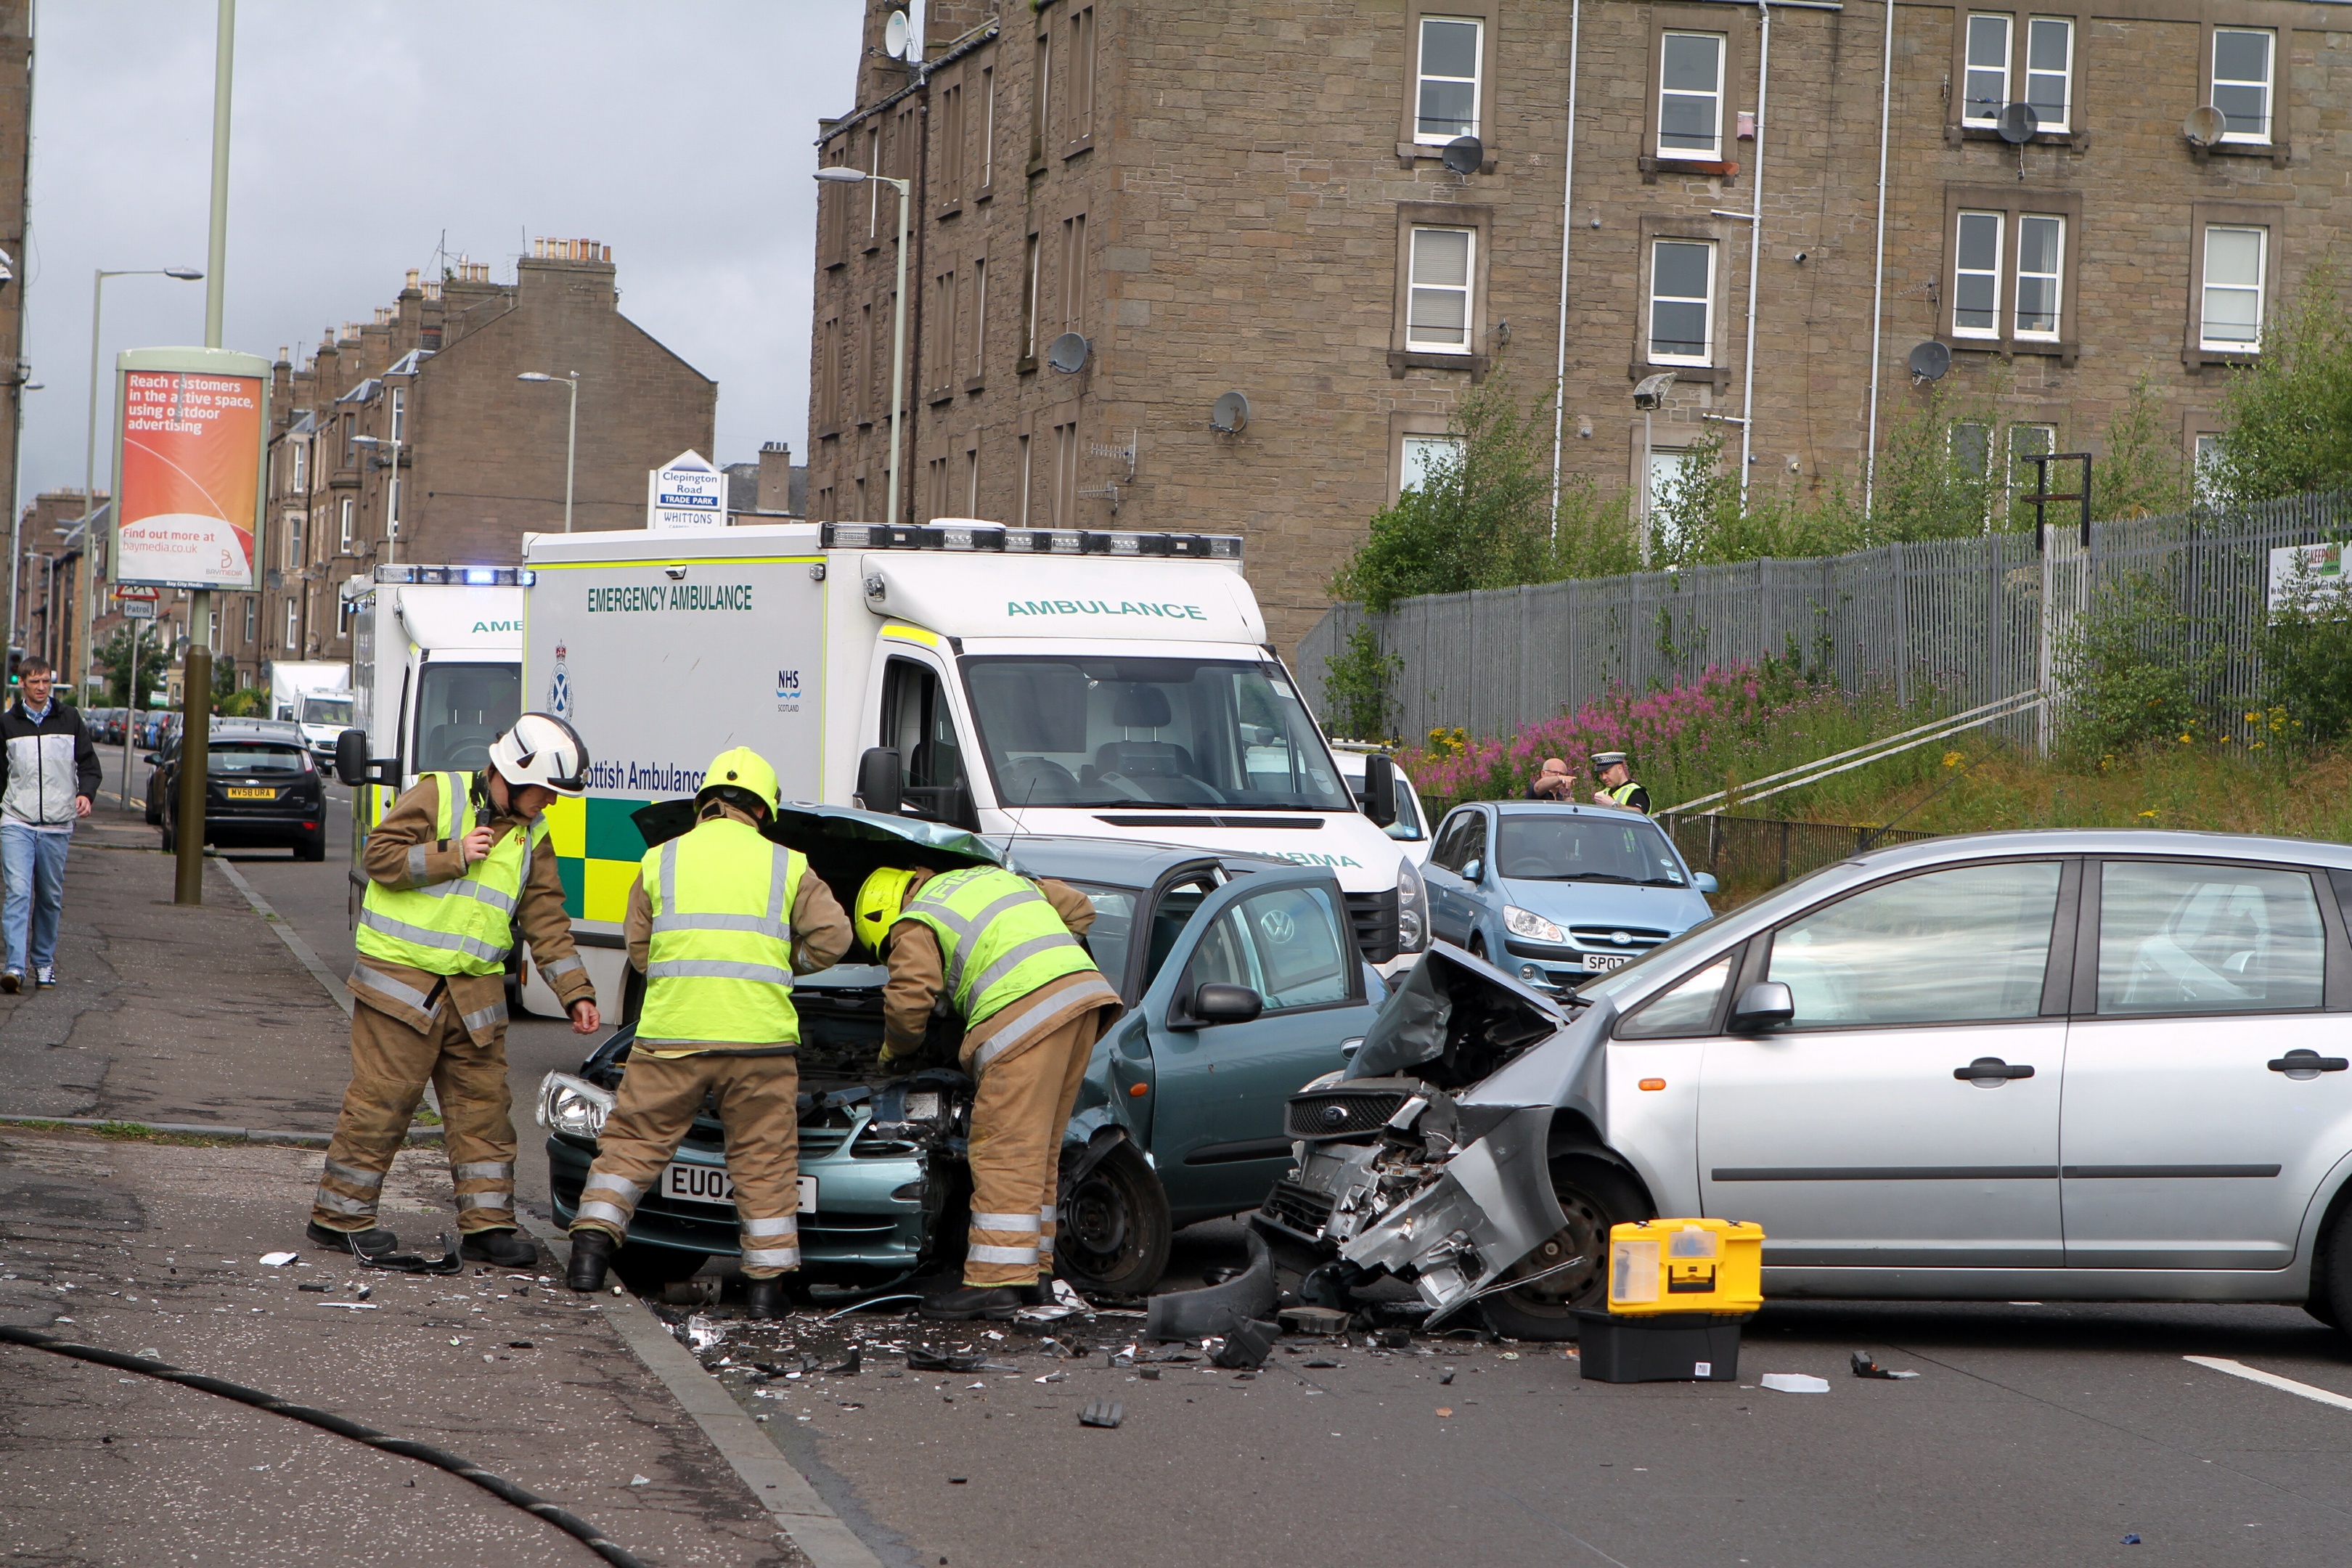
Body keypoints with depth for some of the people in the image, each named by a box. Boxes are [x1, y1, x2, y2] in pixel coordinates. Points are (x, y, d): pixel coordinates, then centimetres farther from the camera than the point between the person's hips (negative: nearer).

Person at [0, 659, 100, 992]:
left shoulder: (69, 719, 6)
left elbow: (89, 763, 8)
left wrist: (86, 793, -11)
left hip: (57, 826, 1)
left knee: (51, 898, 9)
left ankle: (44, 962, 22)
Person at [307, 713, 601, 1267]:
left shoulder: (532, 836, 12)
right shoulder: (438, 796, -5)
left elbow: (547, 921, 10)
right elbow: (379, 857, -10)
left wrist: (575, 992, 1)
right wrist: (452, 856, -16)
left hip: (476, 990, 6)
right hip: (402, 978, -6)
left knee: (484, 1103, 4)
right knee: (382, 1099, -4)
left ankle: (487, 1223, 10)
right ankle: (339, 1216, 5)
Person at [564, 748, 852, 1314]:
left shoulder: (660, 861, 9)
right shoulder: (785, 866, 7)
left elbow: (639, 949, 15)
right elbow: (832, 937, 4)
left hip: (671, 1033, 0)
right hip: (758, 1035, 0)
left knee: (632, 1141, 11)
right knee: (765, 1161, 7)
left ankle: (592, 1244, 0)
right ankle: (767, 1284, 7)